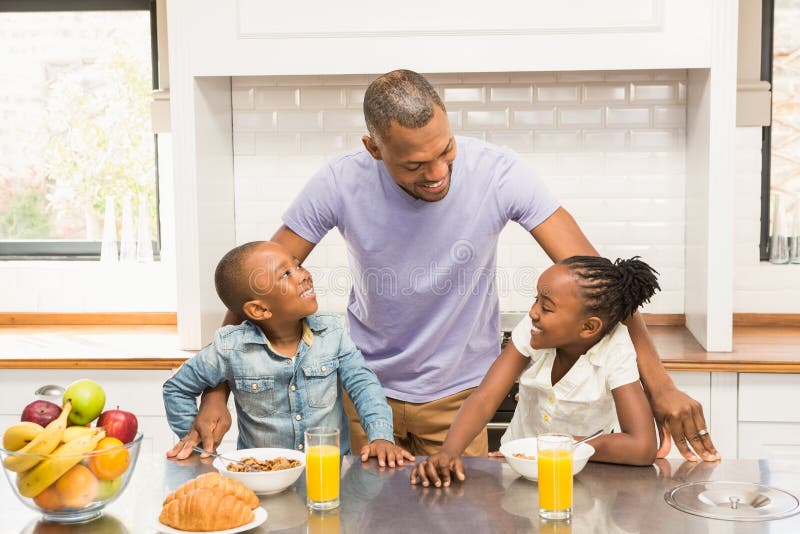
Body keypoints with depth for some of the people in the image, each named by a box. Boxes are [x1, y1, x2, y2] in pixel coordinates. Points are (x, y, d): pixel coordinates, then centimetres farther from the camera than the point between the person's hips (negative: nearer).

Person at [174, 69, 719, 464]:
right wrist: (217, 393, -21)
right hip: (368, 386, 1)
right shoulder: (340, 183, -20)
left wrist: (659, 382, -29)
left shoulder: (499, 173, -23)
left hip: (460, 391, 0)